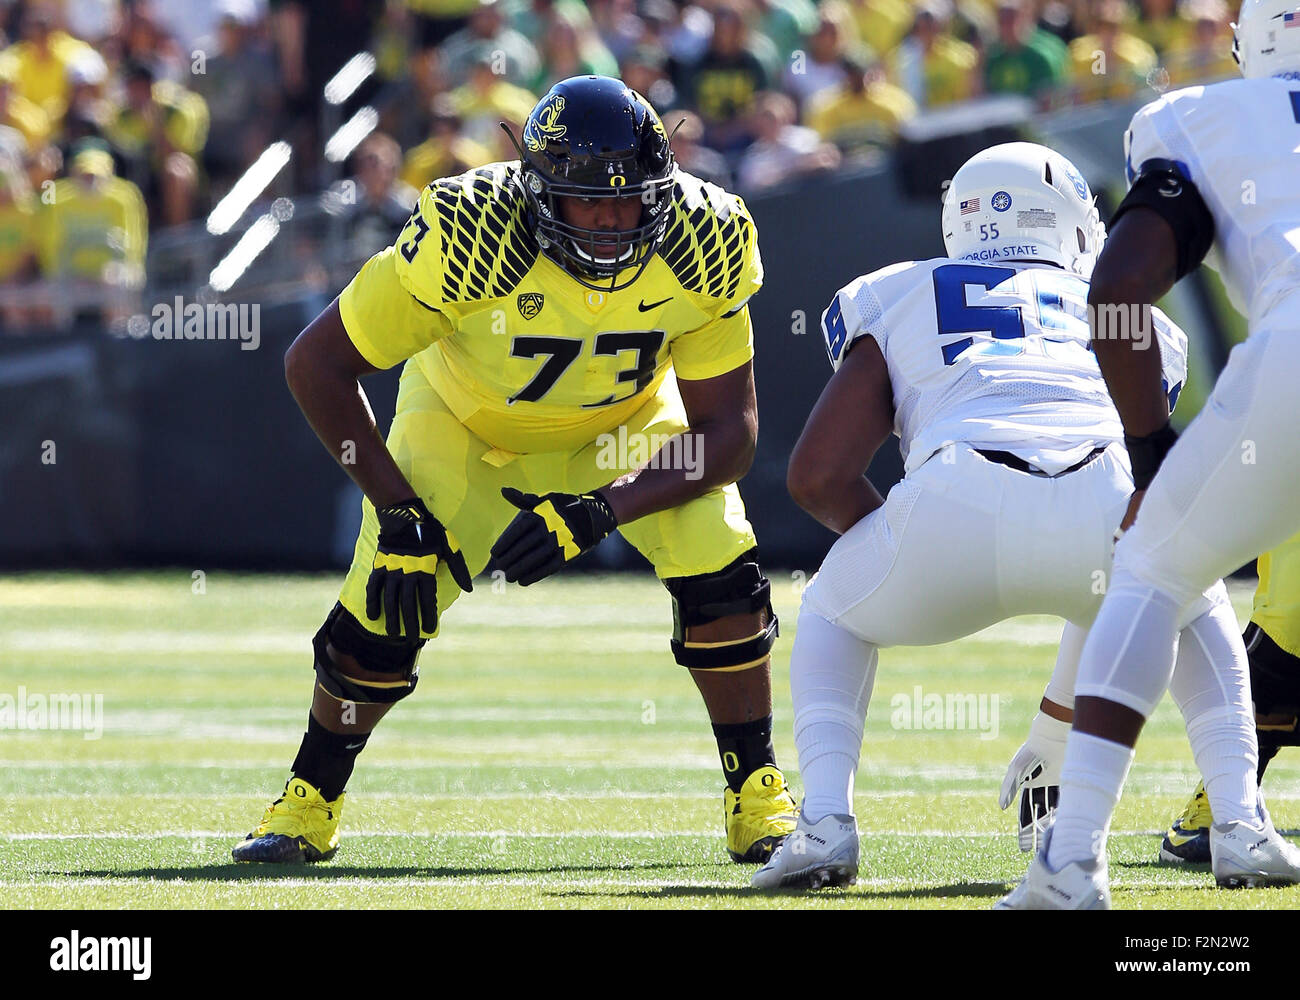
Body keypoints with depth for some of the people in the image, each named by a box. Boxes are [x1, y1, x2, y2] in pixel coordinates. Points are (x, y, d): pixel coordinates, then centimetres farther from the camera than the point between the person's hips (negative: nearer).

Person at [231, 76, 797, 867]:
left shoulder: (699, 249, -31)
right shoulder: (472, 238, -38)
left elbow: (728, 431, -24)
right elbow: (317, 362, -28)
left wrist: (599, 514, -37)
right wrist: (399, 513, -29)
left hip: (628, 419, 2)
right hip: (467, 418, -1)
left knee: (721, 575, -19)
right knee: (385, 615, -13)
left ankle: (759, 800, 0)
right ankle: (309, 803, 14)